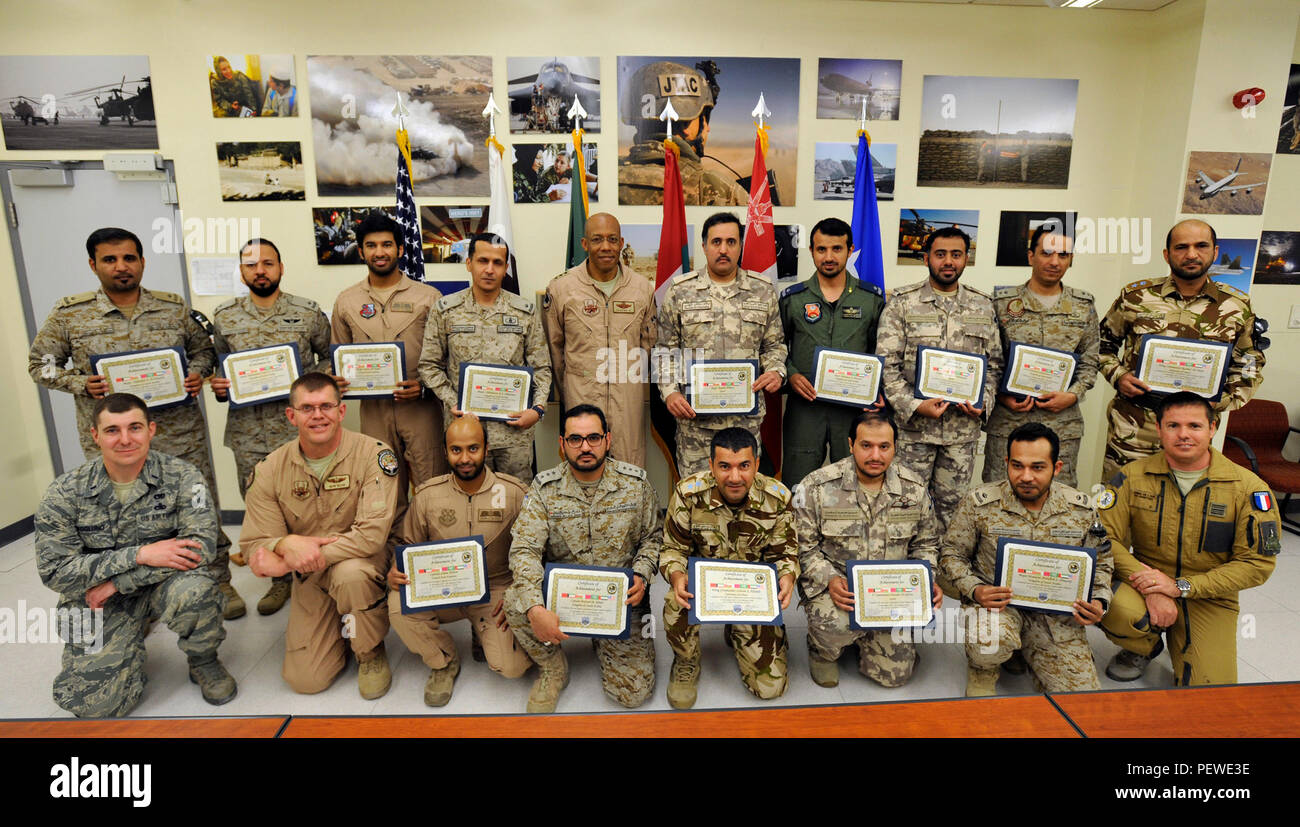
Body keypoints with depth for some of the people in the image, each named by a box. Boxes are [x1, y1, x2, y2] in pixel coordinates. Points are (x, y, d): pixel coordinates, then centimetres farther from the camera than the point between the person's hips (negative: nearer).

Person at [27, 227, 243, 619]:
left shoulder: (174, 308, 4)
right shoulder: (69, 314, 1)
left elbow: (203, 348, 14)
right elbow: (40, 363, 7)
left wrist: (197, 373, -7)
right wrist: (81, 384, -11)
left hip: (179, 432, 1)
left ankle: (218, 581, 23)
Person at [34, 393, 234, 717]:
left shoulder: (181, 477, -13)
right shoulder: (65, 493, -9)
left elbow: (201, 545, -22)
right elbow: (54, 571, -12)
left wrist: (117, 582, -22)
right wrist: (140, 554, -24)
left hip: (166, 582, -1)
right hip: (97, 599, 1)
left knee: (195, 590, -36)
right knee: (93, 702, -14)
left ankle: (203, 661, -3)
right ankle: (135, 634, 20)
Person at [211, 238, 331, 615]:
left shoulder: (309, 312, 0)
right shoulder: (224, 316, 7)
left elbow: (329, 357, 7)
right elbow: (220, 364, 18)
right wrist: (218, 385, -2)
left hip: (298, 428, -2)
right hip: (247, 431, 3)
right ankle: (281, 576, 27)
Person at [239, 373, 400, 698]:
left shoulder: (373, 454, -18)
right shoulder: (270, 470, -6)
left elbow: (373, 533, -28)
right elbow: (254, 544, -5)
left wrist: (289, 562, -29)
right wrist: (287, 543, -31)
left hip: (363, 563, -3)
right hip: (309, 577, 3)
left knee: (349, 573, -38)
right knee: (305, 680, -5)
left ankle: (370, 653, -8)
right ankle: (334, 629, 30)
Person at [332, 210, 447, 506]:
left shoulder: (428, 297, 2)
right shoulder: (346, 302, 11)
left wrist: (425, 386, -14)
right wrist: (338, 380, -2)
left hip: (421, 407, -2)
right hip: (373, 409, 3)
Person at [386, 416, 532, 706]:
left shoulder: (514, 492, -7)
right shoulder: (427, 494, -2)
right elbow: (404, 543, 9)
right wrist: (395, 570, -13)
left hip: (496, 590, -2)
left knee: (511, 666, -20)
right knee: (398, 606, -28)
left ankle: (483, 630, 19)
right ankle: (444, 662, 3)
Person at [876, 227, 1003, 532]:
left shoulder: (983, 306, 9)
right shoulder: (902, 303, -2)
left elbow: (994, 363, 13)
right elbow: (887, 363, -7)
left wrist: (983, 401, -5)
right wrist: (914, 405, -17)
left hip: (963, 426, 3)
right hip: (913, 425, -3)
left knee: (953, 504, 12)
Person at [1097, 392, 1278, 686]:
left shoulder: (1248, 488, -7)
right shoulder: (1134, 475, -6)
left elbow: (1258, 563, -7)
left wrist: (1179, 586, -16)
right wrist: (1149, 587, -24)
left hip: (1209, 598, 0)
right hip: (1144, 584, 0)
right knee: (1117, 612, -34)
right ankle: (1144, 647, 5)